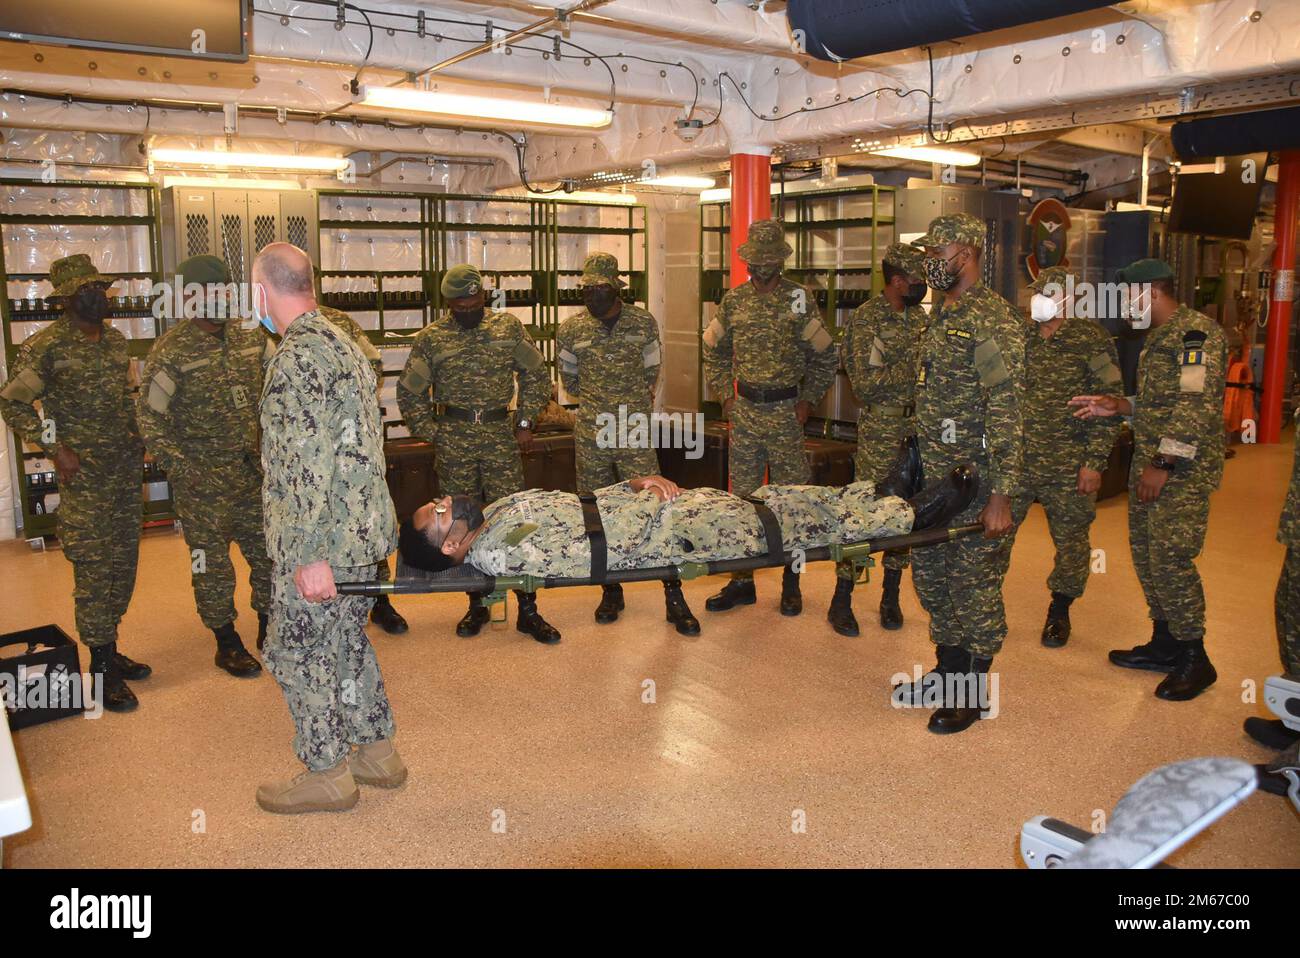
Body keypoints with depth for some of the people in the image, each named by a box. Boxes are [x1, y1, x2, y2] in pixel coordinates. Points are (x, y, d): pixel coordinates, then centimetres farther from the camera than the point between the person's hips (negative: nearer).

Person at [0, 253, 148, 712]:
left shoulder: (115, 339, 10)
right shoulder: (47, 346, -10)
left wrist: (140, 442, 12)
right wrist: (55, 447, -12)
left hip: (127, 472, 7)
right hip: (85, 475, -7)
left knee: (123, 566, 12)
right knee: (94, 571, -2)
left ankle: (110, 651, 26)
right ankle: (102, 671, 7)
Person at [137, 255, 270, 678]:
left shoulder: (251, 337, 3)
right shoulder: (171, 351, -11)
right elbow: (150, 419, -11)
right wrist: (183, 471, -17)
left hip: (256, 470, 5)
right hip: (204, 481, -5)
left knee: (270, 551, 12)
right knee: (212, 563, 5)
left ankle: (269, 628, 30)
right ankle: (226, 643, 20)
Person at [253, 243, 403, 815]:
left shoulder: (298, 356, -18)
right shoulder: (341, 341, 14)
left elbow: (308, 463, -24)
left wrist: (308, 554, -23)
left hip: (320, 539, -9)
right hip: (361, 529, 9)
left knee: (295, 651, 5)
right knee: (347, 641, 19)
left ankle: (326, 775, 17)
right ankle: (378, 753, 30)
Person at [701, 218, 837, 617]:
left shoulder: (800, 298, -1)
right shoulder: (734, 299, 7)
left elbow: (825, 357, 4)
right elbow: (714, 350, 18)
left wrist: (808, 400, 0)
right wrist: (725, 395, 9)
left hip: (786, 413, -3)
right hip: (744, 411, 3)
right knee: (742, 497, 7)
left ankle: (791, 584, 15)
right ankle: (742, 581, 18)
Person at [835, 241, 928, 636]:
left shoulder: (918, 315, 11)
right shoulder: (866, 319, -10)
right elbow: (865, 385, -16)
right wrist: (911, 367, -18)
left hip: (917, 429, 7)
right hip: (880, 432, -6)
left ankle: (891, 596, 23)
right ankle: (842, 600, 8)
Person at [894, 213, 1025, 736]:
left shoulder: (994, 320, -15)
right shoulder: (940, 313, 13)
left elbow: (1006, 412, -20)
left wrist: (1001, 495, -23)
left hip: (975, 479, -9)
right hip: (932, 475, 9)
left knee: (975, 581, 2)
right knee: (932, 574, 17)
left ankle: (972, 689, 16)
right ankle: (948, 667, 33)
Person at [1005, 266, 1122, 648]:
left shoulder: (1092, 341, -4)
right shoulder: (1020, 336, 8)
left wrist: (1095, 462, -11)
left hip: (1068, 467, -3)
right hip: (1014, 459, 3)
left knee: (1070, 539, 9)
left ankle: (1059, 611, 26)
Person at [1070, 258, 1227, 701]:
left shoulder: (1196, 332, -14)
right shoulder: (1159, 338, 18)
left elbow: (1195, 406, -22)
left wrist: (1164, 465, -23)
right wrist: (1116, 406, 11)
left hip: (1181, 470, -10)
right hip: (1151, 465, 10)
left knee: (1170, 559, -9)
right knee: (1146, 553, 13)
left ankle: (1194, 660, 4)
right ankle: (1164, 644, 25)